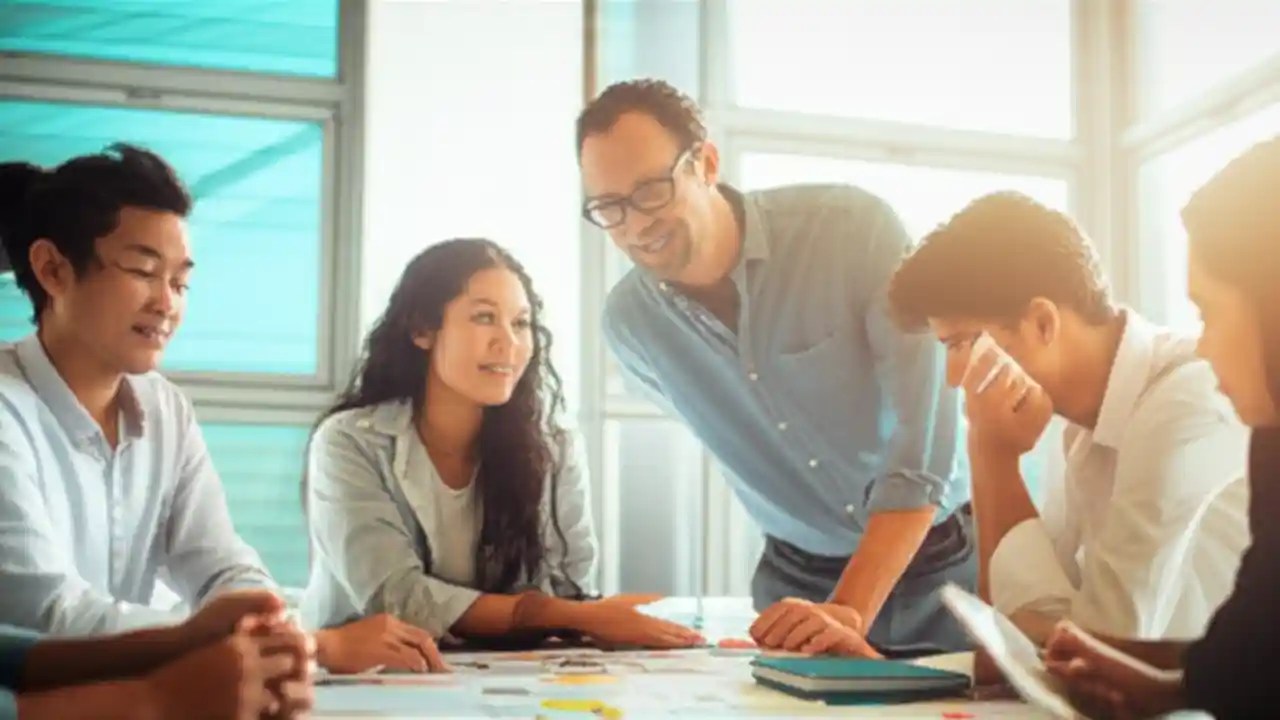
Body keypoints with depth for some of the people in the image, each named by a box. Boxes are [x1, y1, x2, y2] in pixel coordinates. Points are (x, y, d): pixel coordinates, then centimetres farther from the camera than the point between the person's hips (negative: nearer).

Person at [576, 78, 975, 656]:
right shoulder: (628, 323, -7)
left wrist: (850, 610, -32)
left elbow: (925, 435, -24)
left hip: (938, 562, -2)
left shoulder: (855, 228, -20)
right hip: (798, 578, 3)